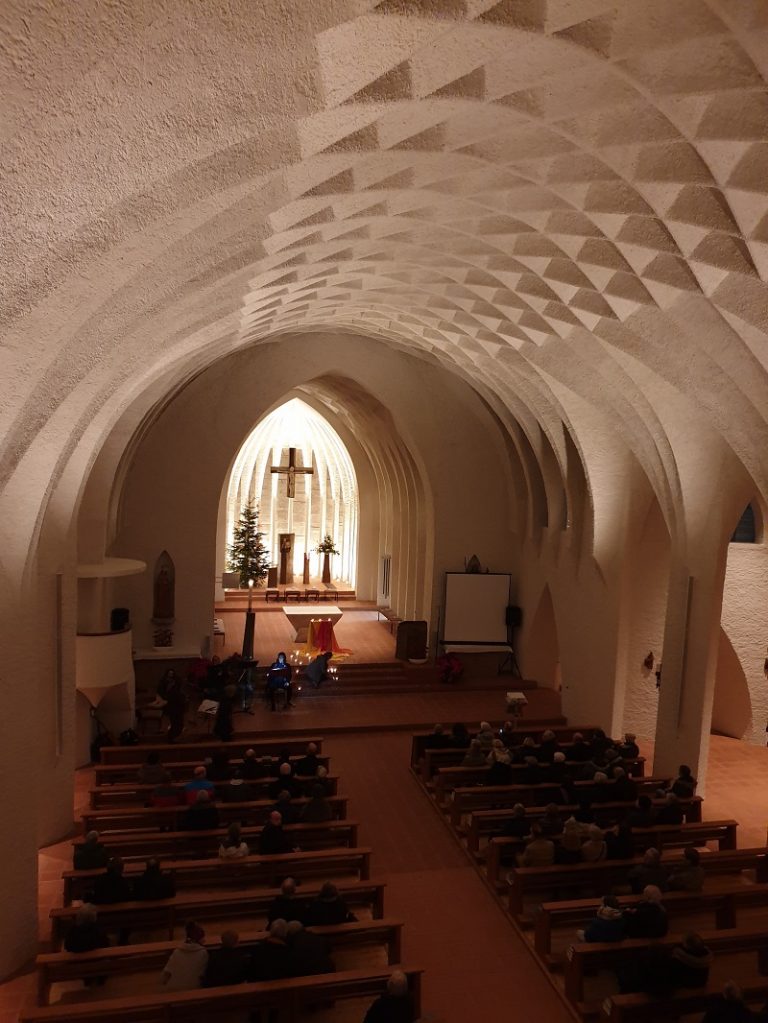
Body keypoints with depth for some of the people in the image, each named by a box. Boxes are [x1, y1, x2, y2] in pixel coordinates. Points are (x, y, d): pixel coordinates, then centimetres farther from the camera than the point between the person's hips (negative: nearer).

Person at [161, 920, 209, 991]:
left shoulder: (177, 951, -1)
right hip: (191, 990, -4)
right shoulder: (203, 952, -10)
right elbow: (202, 975, -6)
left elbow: (167, 972, 0)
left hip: (173, 989, 4)